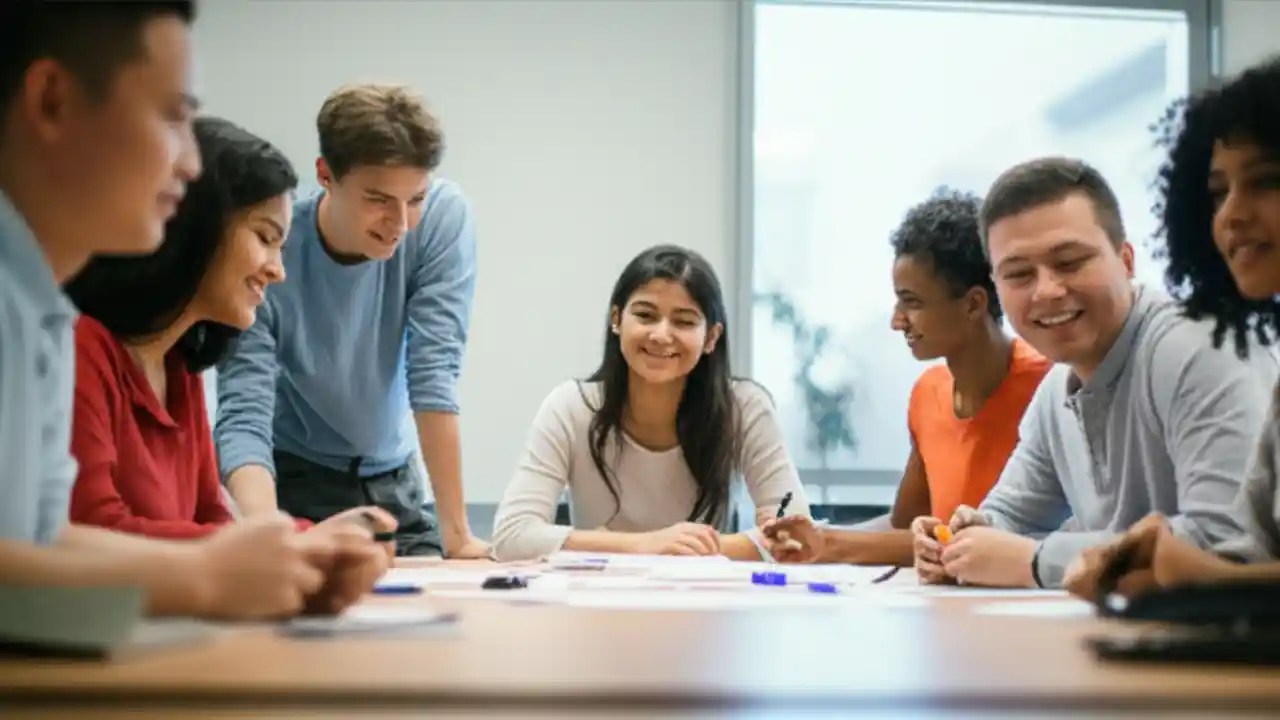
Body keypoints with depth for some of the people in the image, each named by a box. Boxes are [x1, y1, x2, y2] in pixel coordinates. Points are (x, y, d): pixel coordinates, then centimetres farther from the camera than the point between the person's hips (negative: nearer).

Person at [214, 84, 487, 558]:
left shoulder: (444, 216, -18)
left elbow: (434, 377, -20)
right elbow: (243, 418, -30)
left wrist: (457, 532, -24)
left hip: (391, 482, 3)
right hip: (292, 481, -3)